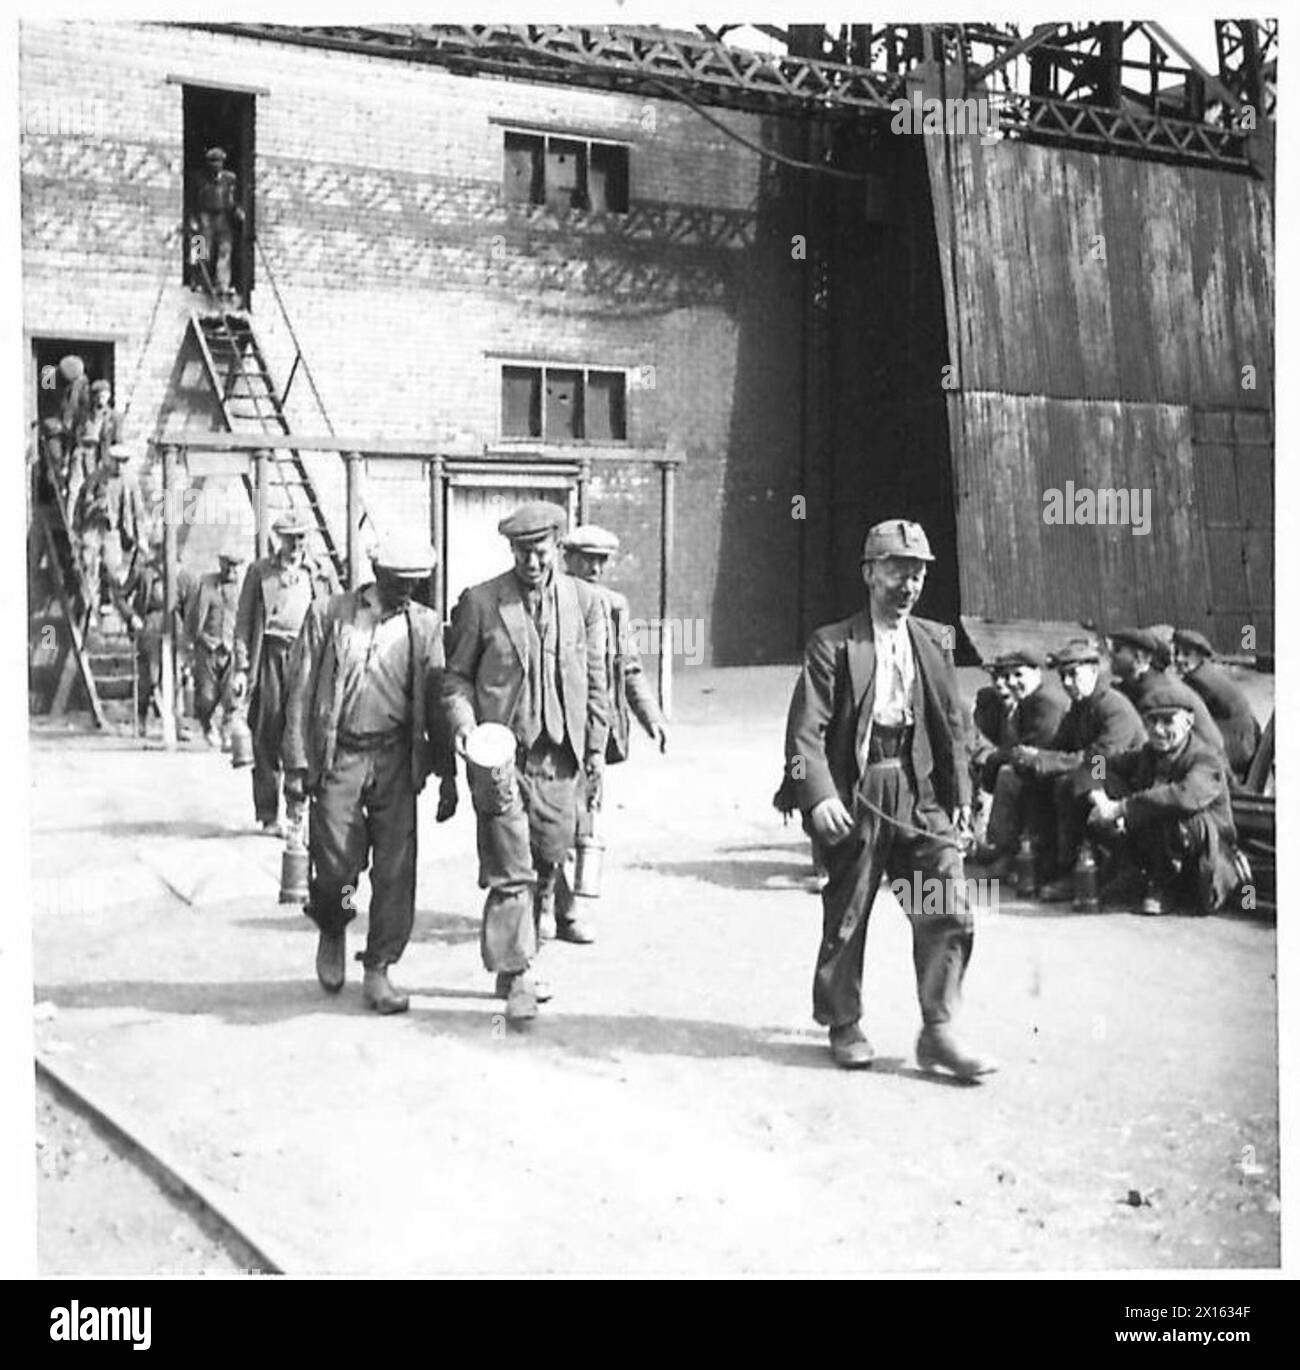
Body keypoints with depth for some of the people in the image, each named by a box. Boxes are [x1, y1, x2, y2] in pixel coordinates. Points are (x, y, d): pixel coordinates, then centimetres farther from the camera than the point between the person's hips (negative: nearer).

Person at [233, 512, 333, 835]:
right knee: (267, 737, -1)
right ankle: (268, 815, 6)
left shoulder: (320, 573, 12)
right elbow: (243, 622, 6)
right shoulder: (260, 571, 8)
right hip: (270, 654, -1)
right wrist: (241, 668, -2)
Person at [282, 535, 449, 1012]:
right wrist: (296, 764, -3)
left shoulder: (424, 625, 7)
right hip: (339, 757, -1)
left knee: (395, 870, -2)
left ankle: (378, 972, 10)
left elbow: (435, 701, 8)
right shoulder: (327, 615, 3)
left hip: (397, 759, 2)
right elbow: (300, 692, 3)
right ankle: (331, 930, 30)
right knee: (338, 864, -3)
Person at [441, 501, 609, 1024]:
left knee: (545, 866, 11)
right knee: (510, 872, -6)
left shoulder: (585, 601, 7)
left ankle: (516, 964, 26)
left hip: (559, 756, 4)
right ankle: (516, 979, -1)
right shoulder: (480, 601, -2)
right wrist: (463, 720, -12)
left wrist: (596, 746, 10)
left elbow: (595, 680, 13)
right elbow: (457, 674, 5)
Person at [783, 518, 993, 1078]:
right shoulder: (832, 645, -4)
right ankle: (844, 1026, 25)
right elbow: (806, 729, -11)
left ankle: (938, 1032, 6)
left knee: (949, 914, -4)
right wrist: (818, 796, -23)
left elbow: (953, 724, 15)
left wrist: (960, 794, 9)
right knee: (845, 920, 7)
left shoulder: (936, 641, 11)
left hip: (922, 796, 4)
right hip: (854, 795, -4)